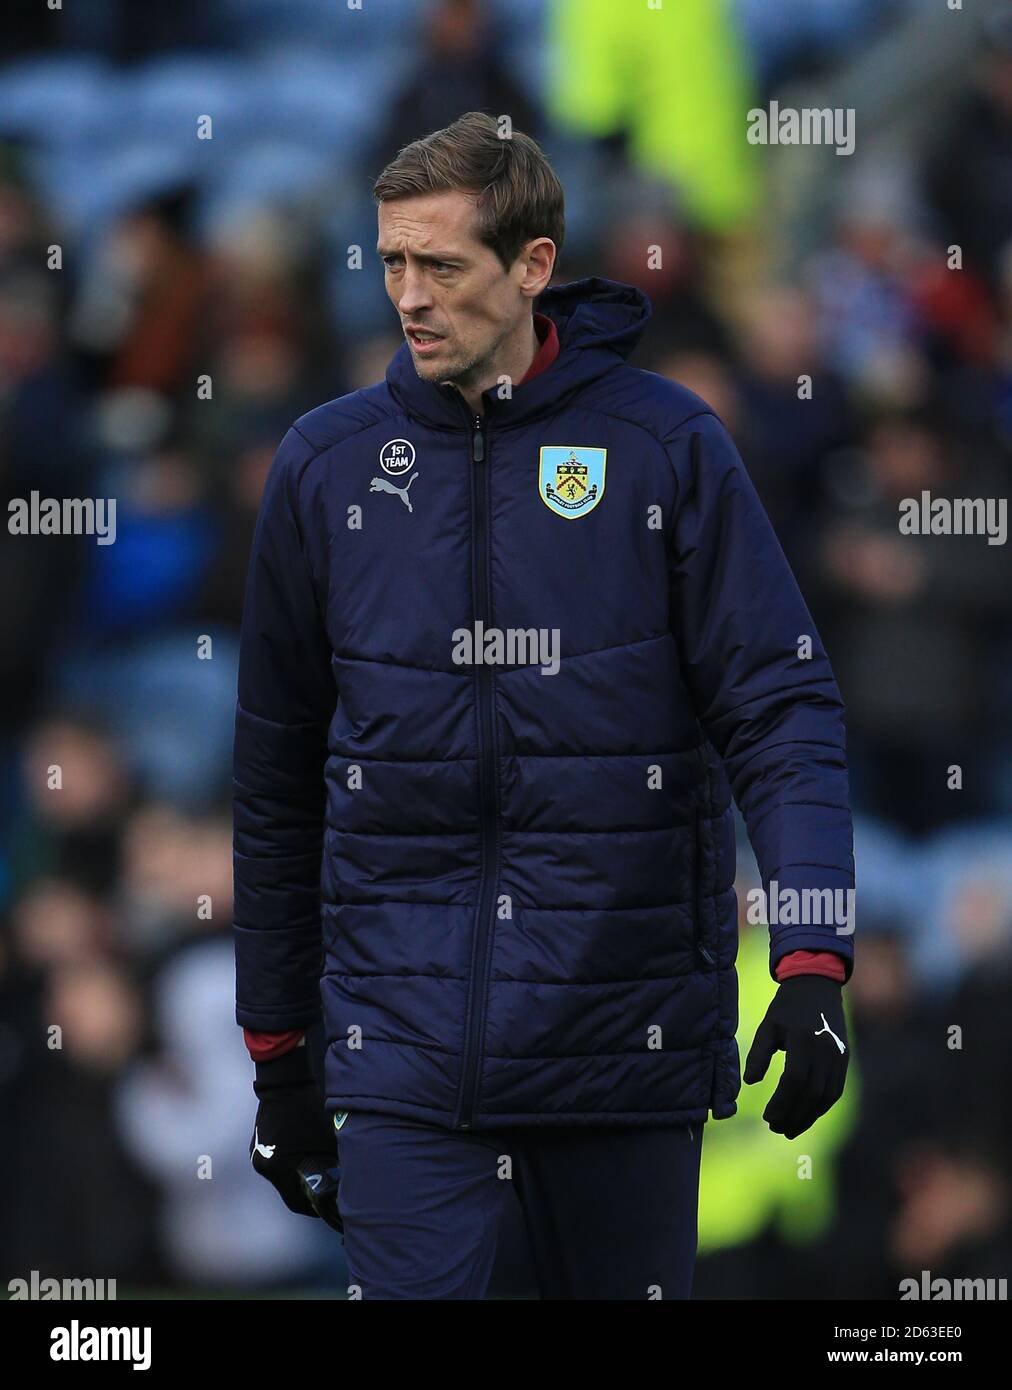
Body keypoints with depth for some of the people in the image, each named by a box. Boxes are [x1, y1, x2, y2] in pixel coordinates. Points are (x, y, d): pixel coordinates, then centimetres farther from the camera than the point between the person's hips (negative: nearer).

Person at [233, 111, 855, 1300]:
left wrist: (814, 968, -19)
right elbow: (278, 777, 13)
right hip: (404, 1044, 1)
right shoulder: (327, 465, 6)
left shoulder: (666, 450, -1)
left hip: (628, 1043, -1)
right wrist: (274, 1056, 14)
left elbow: (782, 710, -5)